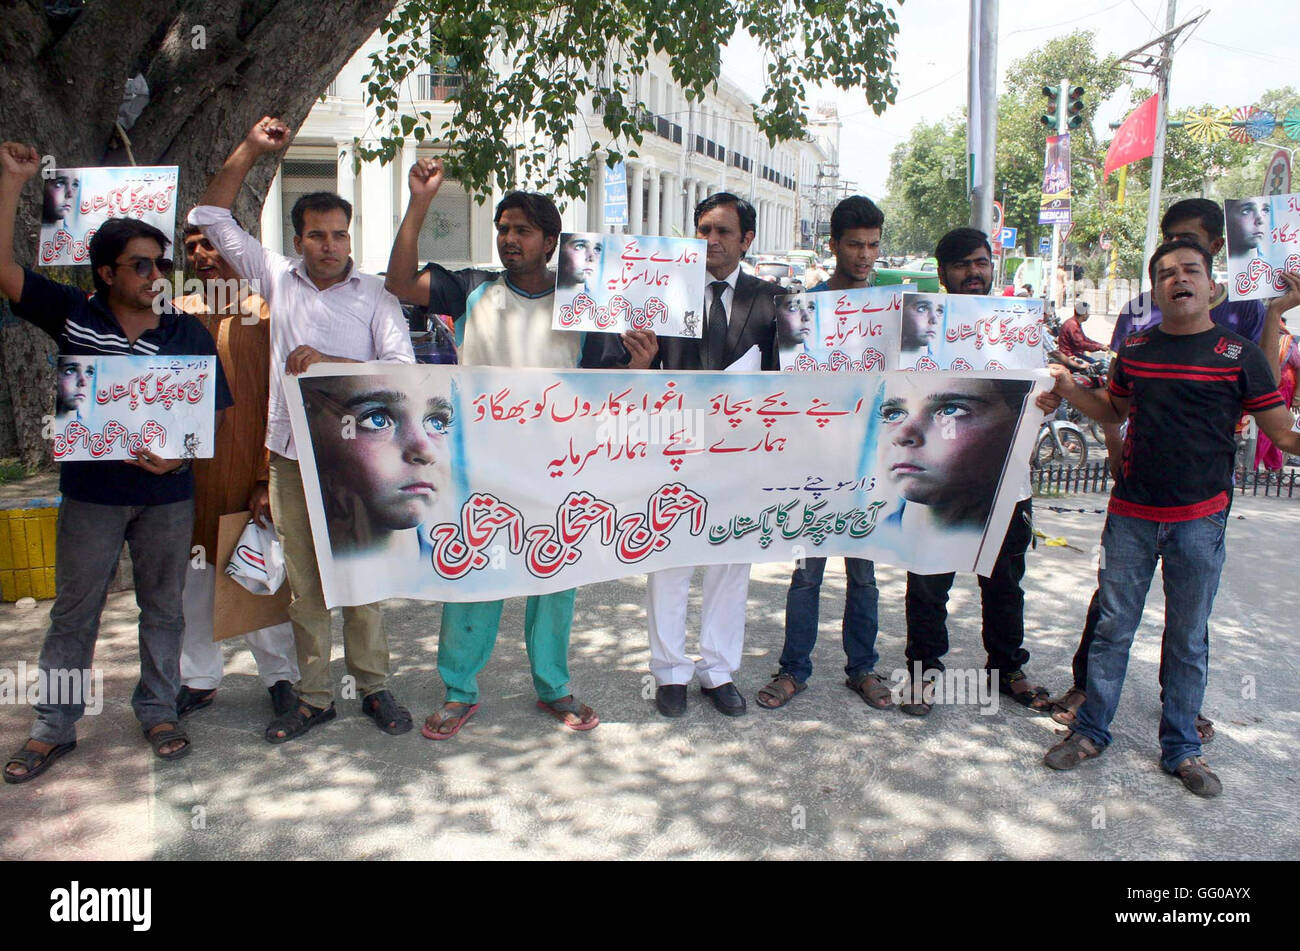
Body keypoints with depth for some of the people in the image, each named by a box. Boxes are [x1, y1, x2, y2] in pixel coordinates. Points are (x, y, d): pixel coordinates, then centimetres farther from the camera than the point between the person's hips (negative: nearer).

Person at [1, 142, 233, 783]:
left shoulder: (188, 333, 0)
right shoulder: (73, 316, 0)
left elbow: (216, 411, 1)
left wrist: (180, 455, -16)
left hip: (168, 494, 0)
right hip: (90, 492, 0)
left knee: (162, 607, 13)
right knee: (73, 613, 10)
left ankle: (158, 710, 30)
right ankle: (54, 727, 24)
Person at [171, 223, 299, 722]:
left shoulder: (265, 314, -2)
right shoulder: (176, 313, 9)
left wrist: (267, 478, -10)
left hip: (248, 468, -3)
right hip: (188, 467, 4)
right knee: (192, 574, 11)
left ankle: (280, 673, 21)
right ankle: (198, 677, 27)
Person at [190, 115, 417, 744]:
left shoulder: (375, 296, 1)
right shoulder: (278, 279, 9)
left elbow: (403, 368, -9)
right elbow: (212, 219, 13)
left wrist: (328, 363, -14)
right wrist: (250, 149, 8)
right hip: (291, 456, 3)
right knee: (304, 584, 7)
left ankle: (373, 686, 18)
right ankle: (313, 696, 18)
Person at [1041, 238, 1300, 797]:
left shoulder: (1239, 355, -3)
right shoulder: (1136, 349, 5)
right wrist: (1068, 388, 5)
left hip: (1200, 519, -2)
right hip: (1131, 513, 2)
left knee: (1188, 638, 10)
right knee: (1112, 626, 8)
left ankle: (1181, 748, 25)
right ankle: (1090, 731, 22)